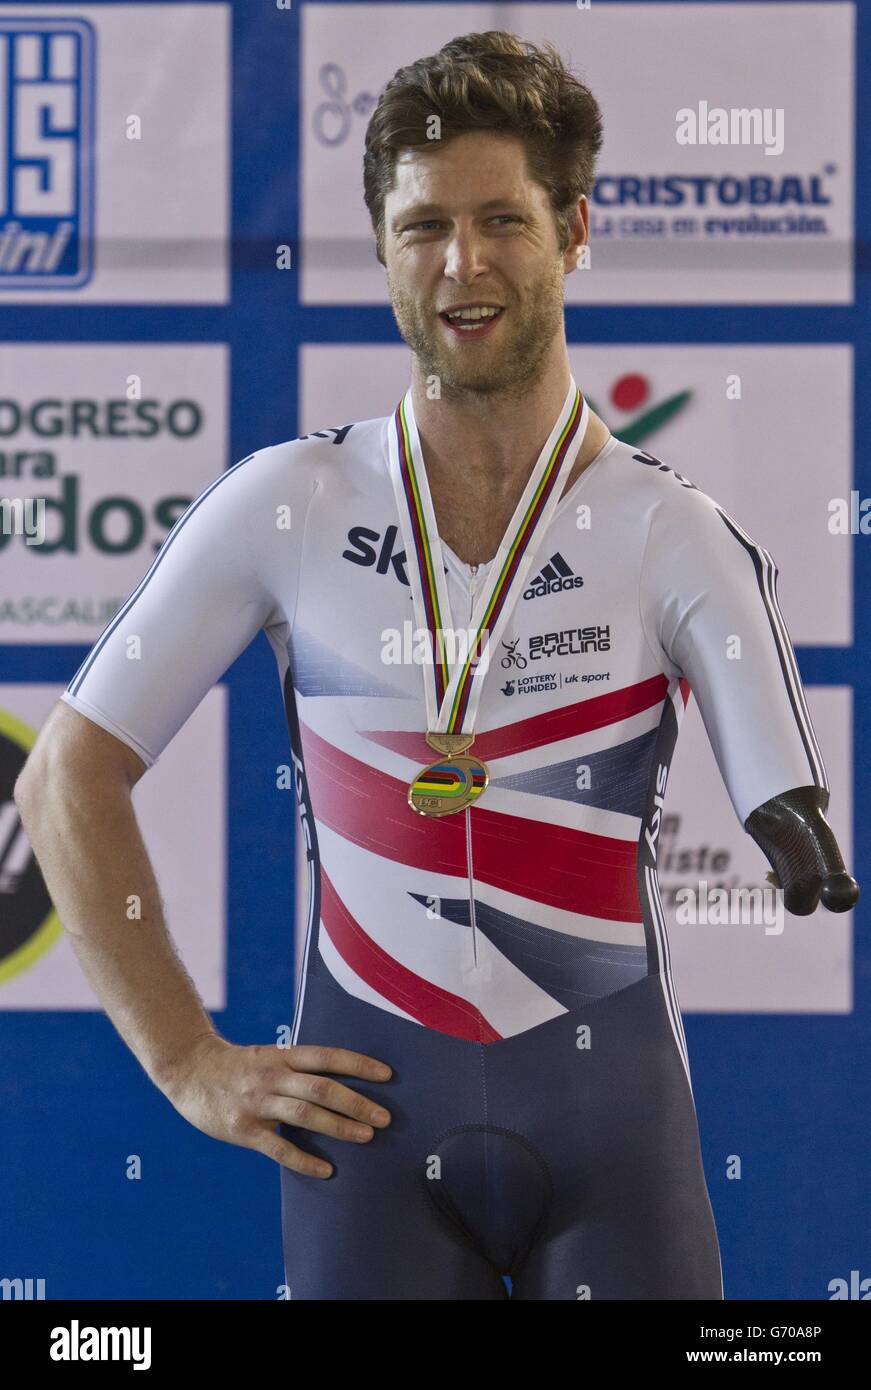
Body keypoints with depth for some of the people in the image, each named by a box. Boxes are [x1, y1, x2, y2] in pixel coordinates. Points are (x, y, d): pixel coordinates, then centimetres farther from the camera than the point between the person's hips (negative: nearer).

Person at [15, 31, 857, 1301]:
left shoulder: (675, 535, -1)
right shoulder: (287, 507, 2)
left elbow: (813, 849, -4)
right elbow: (68, 779, 5)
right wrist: (188, 1062, 1)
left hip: (610, 1113, 0)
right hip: (367, 1114, 1)